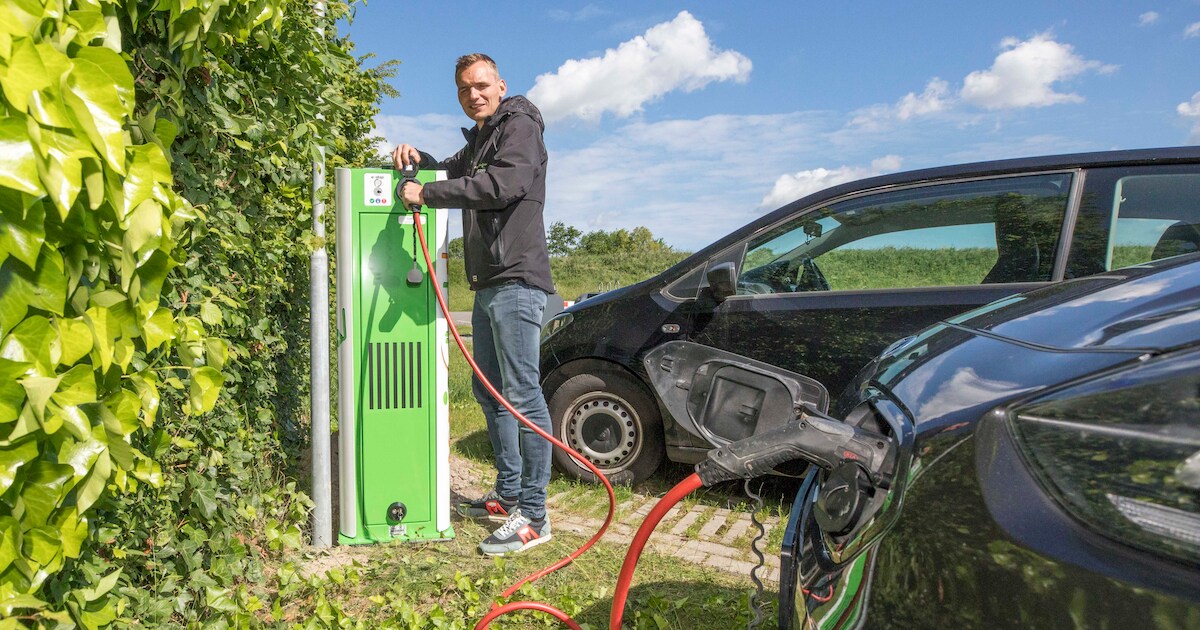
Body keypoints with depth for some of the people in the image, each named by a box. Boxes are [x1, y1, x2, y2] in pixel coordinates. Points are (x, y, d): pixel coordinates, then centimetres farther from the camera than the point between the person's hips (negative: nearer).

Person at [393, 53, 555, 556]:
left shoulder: (519, 124, -3)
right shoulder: (478, 140, 25)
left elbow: (504, 183, -20)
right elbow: (455, 173, 36)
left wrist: (425, 193, -16)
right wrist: (418, 159, 14)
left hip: (516, 280, -10)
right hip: (488, 284, 10)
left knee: (522, 394, -11)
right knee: (489, 392, 14)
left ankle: (533, 515, -5)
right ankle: (507, 496, 25)